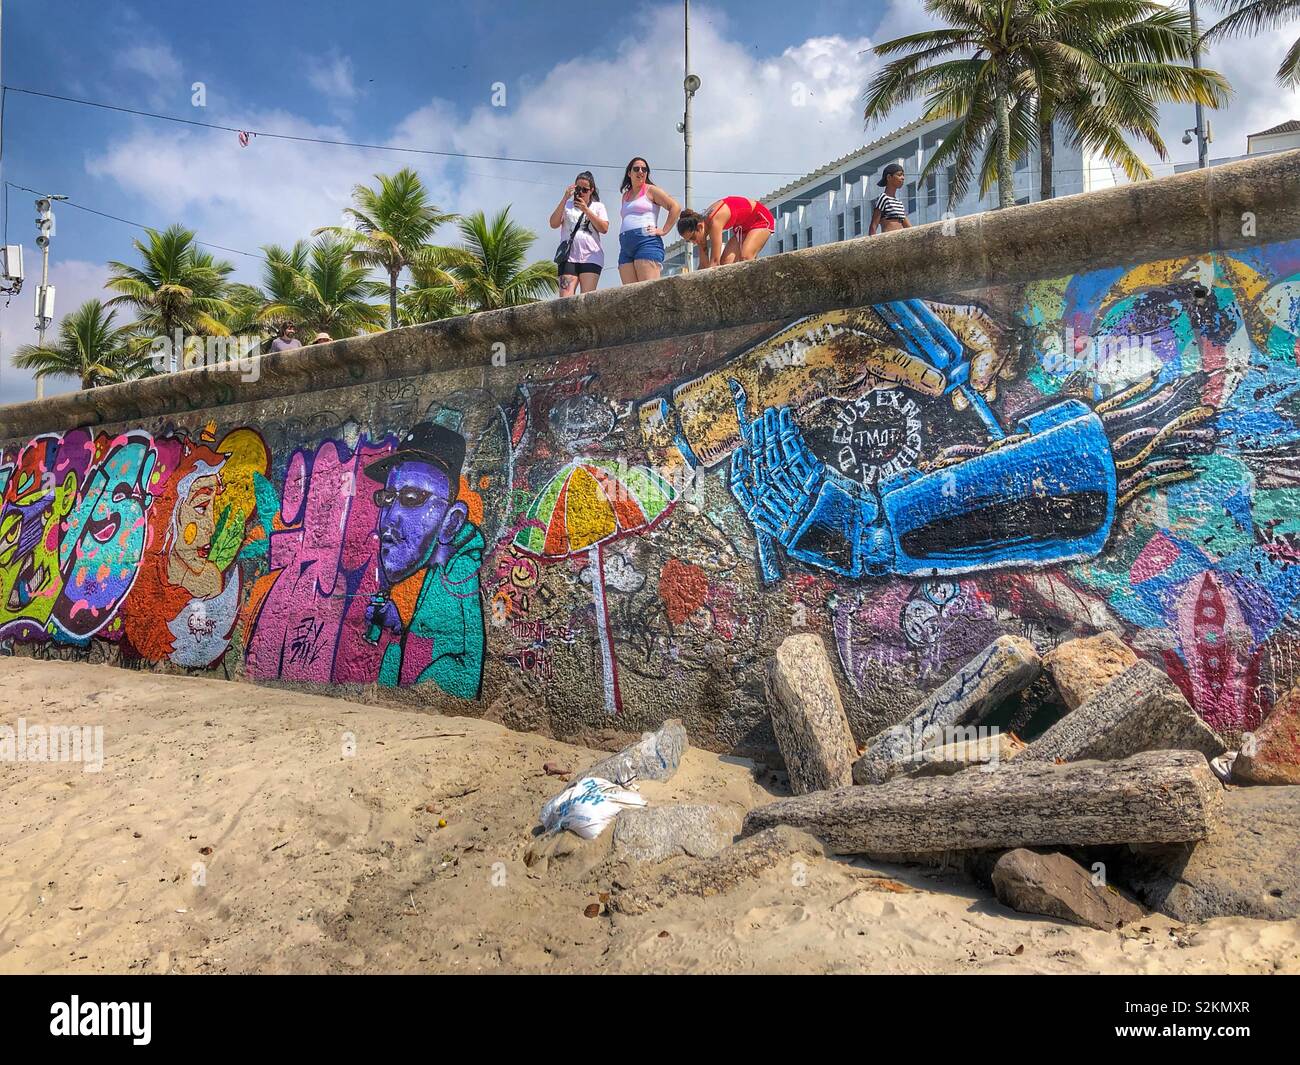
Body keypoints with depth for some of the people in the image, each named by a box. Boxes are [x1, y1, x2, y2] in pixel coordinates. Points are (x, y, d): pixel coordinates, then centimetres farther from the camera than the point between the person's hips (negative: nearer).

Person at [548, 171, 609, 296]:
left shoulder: (598, 206, 18)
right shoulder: (567, 205, 20)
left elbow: (604, 229, 3)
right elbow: (553, 224, 5)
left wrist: (586, 210, -4)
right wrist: (564, 199, -1)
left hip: (591, 257, 0)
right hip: (569, 257, 1)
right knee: (565, 298, -16)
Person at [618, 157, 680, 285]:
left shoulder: (651, 190, 8)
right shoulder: (625, 195, 26)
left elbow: (675, 207, 0)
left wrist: (664, 230, -7)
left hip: (647, 242, -6)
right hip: (625, 248, 6)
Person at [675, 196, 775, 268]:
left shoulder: (714, 221, -35)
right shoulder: (701, 222, -9)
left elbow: (715, 261, -37)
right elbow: (703, 265, -5)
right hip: (742, 226, 8)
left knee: (745, 258, -29)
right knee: (725, 263, -9)